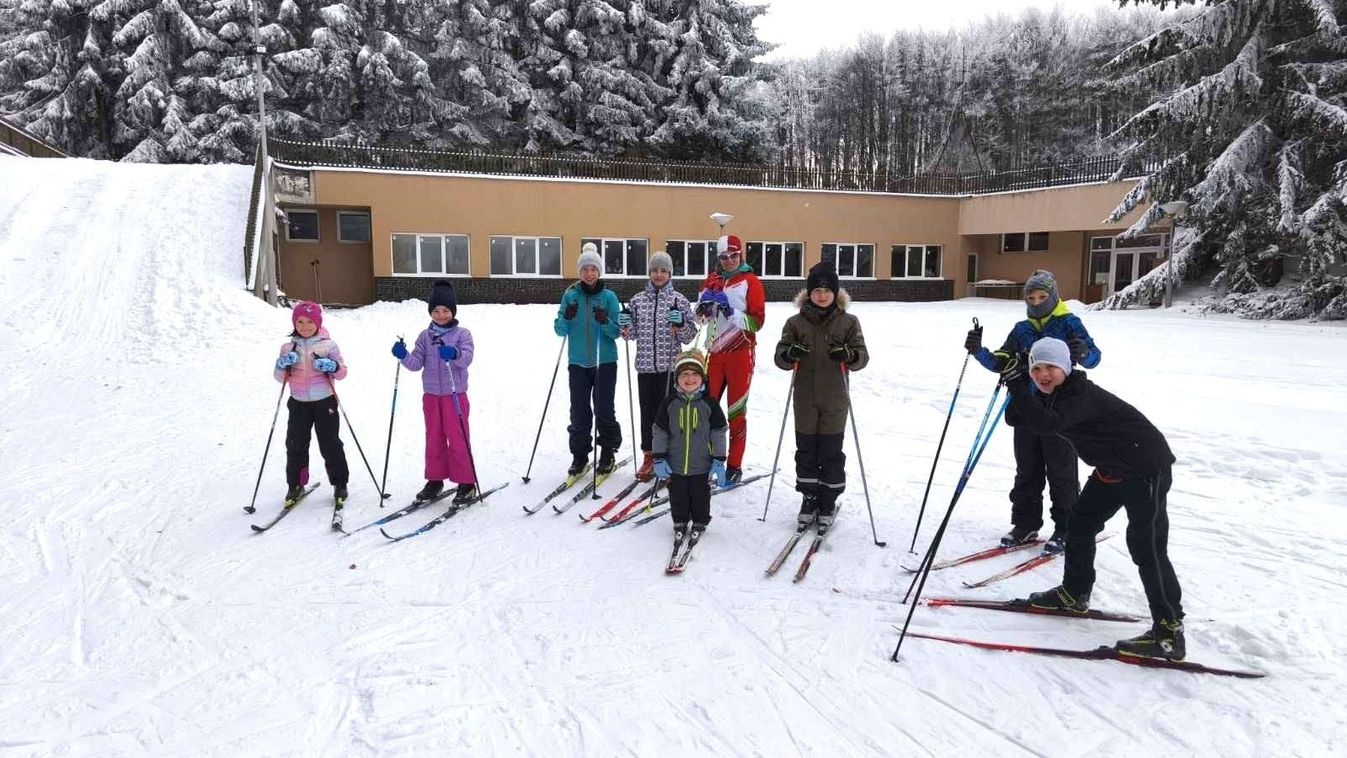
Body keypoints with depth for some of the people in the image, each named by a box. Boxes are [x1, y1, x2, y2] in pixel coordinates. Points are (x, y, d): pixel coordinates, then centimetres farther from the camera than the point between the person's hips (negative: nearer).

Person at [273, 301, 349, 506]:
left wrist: (332, 366, -21)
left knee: (330, 444, 3)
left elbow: (342, 372, 0)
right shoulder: (288, 347, 4)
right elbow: (280, 378, 5)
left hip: (324, 402, -2)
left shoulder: (328, 345, -3)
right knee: (295, 445, 5)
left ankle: (340, 484, 15)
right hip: (299, 404, 2)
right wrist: (282, 365, -15)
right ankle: (295, 485, 18)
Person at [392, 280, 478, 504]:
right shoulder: (425, 336, 7)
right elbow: (416, 363, 2)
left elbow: (467, 358, -19)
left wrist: (455, 354, -41)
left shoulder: (462, 334, -3)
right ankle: (435, 480, 23)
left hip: (455, 395, -4)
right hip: (431, 395, 4)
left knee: (458, 439, -2)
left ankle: (466, 483, 6)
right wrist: (403, 356, -18)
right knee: (434, 438, 11)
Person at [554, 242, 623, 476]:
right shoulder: (570, 295, 3)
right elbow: (559, 330, 2)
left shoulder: (608, 296, -1)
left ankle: (608, 452, 17)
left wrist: (605, 322, -23)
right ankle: (579, 455, 15)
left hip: (605, 361, -1)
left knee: (604, 409, 1)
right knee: (579, 411, 3)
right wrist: (567, 318, -19)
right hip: (578, 362, 1)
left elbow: (616, 332, -3)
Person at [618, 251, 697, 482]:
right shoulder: (638, 299, 8)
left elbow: (690, 336, 0)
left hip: (670, 366, -3)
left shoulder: (679, 300, 0)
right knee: (648, 411, 8)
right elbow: (632, 334, 13)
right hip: (645, 365, 3)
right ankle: (649, 457, 20)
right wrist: (625, 326, -7)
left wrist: (680, 324, -19)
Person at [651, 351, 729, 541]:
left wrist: (719, 461, -5)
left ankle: (699, 523, 33)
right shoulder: (670, 402, -3)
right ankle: (680, 522, 33)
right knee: (678, 496, 13)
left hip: (702, 464, -1)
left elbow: (719, 433, -2)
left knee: (700, 495, 12)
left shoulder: (709, 403, -6)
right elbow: (659, 431, 2)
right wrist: (659, 458, -3)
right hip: (675, 464, 1)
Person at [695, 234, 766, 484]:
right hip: (715, 351, 4)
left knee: (736, 411, 2)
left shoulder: (751, 282, -2)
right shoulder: (711, 280, 11)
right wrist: (704, 303, -5)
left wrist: (732, 312, -21)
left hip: (740, 353, -4)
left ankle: (735, 466, 10)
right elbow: (701, 315, 16)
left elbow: (757, 321, -8)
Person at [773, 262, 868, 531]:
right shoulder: (796, 323, 4)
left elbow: (863, 357, -3)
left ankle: (828, 501, 19)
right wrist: (790, 353, -22)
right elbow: (780, 357, 1)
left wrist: (849, 354, -26)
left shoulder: (848, 322, 1)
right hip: (805, 400, 1)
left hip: (834, 400, -1)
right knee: (806, 451, 8)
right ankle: (809, 498, 24)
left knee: (831, 452, 5)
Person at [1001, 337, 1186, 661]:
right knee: (1080, 524, 16)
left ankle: (1169, 632, -9)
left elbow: (1048, 424, -43)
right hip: (1111, 469, 10)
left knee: (1146, 545, -14)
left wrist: (1017, 385, -45)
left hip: (1146, 467, -10)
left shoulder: (1083, 394, -27)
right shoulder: (1050, 395, 1)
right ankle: (1074, 593, 34)